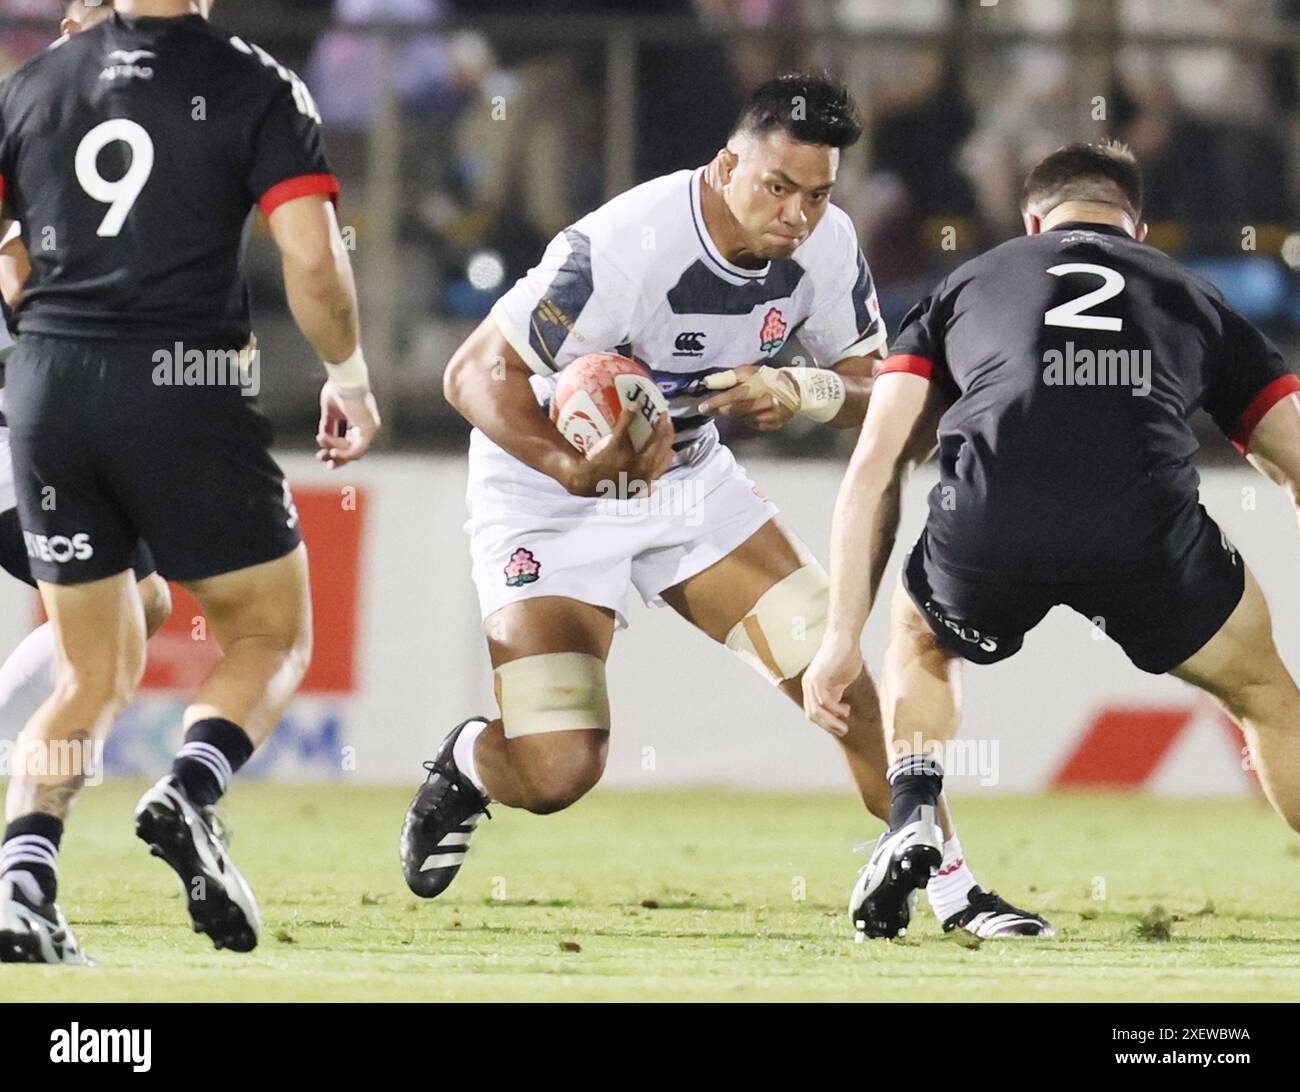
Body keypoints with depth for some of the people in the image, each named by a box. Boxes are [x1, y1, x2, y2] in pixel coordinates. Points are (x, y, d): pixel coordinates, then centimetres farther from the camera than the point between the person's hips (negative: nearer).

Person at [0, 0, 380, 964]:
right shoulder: (257, 88, -1)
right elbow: (312, 260, -9)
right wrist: (350, 379, 7)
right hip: (183, 386, -4)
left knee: (96, 672, 16)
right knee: (270, 637, 13)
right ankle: (189, 795, -16)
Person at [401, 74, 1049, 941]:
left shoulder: (827, 246, -13)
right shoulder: (625, 246, -32)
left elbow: (873, 389, -2)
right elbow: (478, 373, -27)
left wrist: (793, 392, -25)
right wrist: (573, 468, -44)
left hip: (688, 476, 5)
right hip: (550, 490, -5)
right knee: (557, 773, -15)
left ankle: (951, 885, 6)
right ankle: (465, 767, 21)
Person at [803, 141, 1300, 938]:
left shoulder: (965, 284, 33)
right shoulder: (1195, 298, 33)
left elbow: (874, 469, 23)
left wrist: (843, 636, 25)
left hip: (986, 531, 1)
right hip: (1150, 531, -1)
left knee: (921, 642, 37)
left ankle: (913, 822, 15)